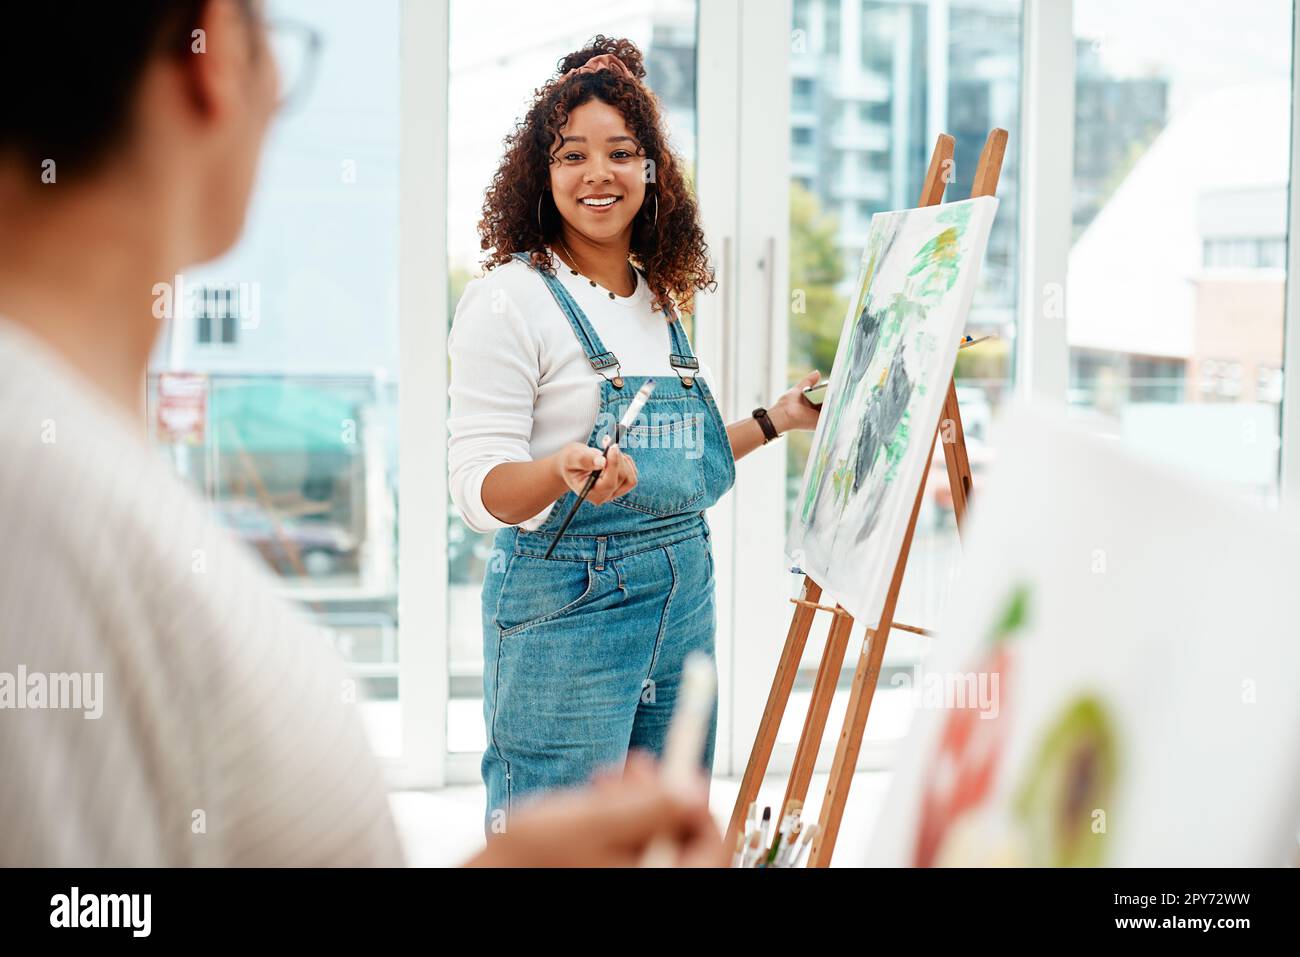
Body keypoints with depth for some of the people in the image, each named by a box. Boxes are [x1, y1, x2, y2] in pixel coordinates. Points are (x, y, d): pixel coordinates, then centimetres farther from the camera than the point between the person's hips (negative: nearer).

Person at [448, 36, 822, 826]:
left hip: (684, 595, 7)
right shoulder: (508, 300, -9)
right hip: (564, 601, -7)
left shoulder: (665, 301, 13)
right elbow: (481, 486, -15)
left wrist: (774, 421, 17)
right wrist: (563, 473, -34)